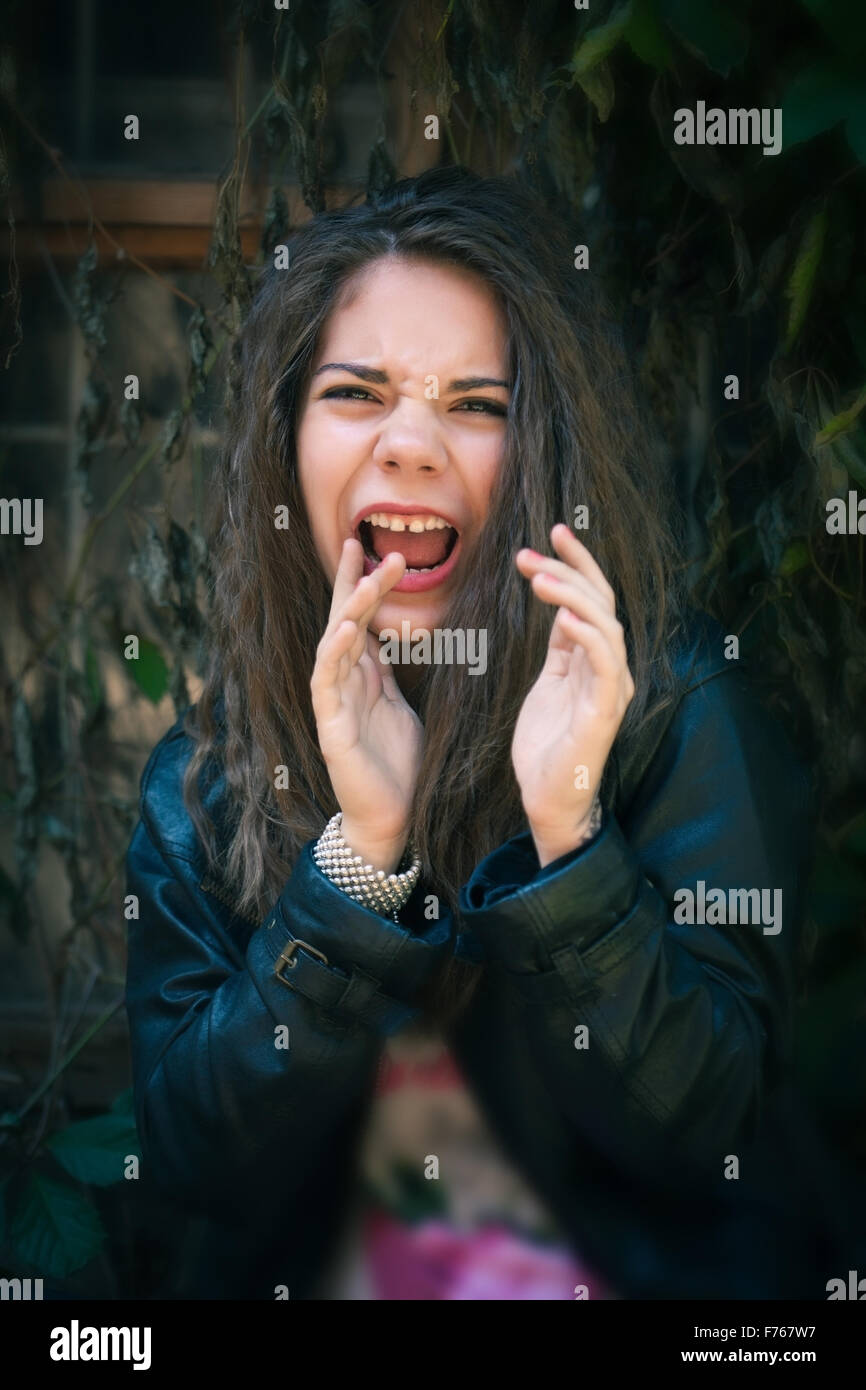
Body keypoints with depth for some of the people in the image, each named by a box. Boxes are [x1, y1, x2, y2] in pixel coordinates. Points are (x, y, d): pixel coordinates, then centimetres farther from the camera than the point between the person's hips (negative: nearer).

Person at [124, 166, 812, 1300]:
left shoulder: (675, 706, -6)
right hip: (300, 1272, 2)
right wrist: (362, 850, -17)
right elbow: (194, 1160, -6)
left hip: (621, 1268, -1)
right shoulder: (199, 777, 1)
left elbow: (705, 1138, -9)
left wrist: (567, 829, -22)